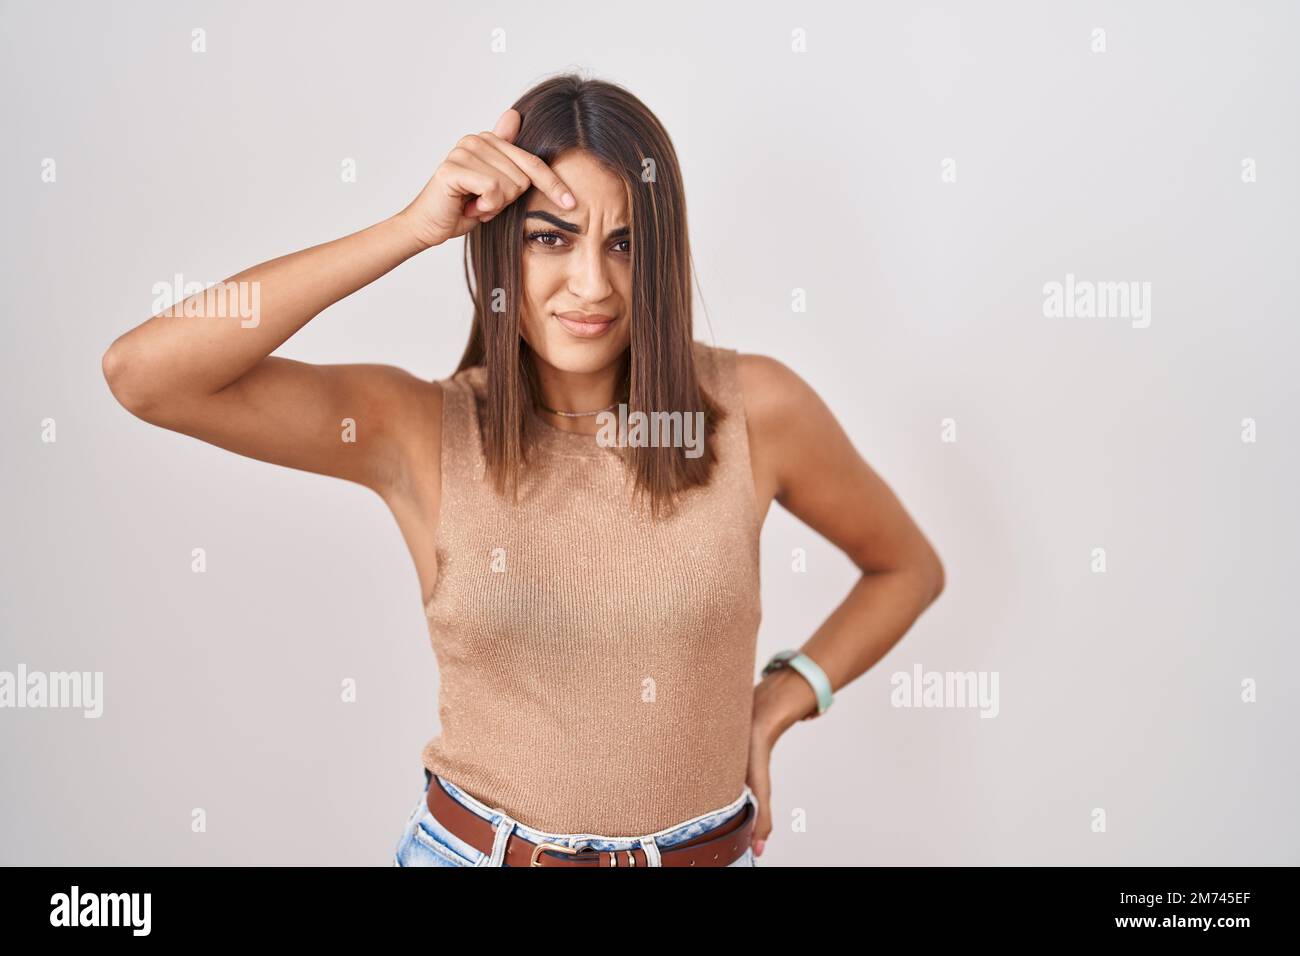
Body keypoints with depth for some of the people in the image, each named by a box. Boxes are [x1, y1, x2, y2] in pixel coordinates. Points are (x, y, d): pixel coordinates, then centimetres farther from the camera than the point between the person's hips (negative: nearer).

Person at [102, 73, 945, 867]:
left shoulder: (752, 407, -13)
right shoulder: (421, 429, -14)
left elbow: (908, 568, 4)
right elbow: (142, 373, -27)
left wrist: (778, 704, -7)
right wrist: (412, 229, -28)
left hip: (708, 847, 1)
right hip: (472, 846, 0)